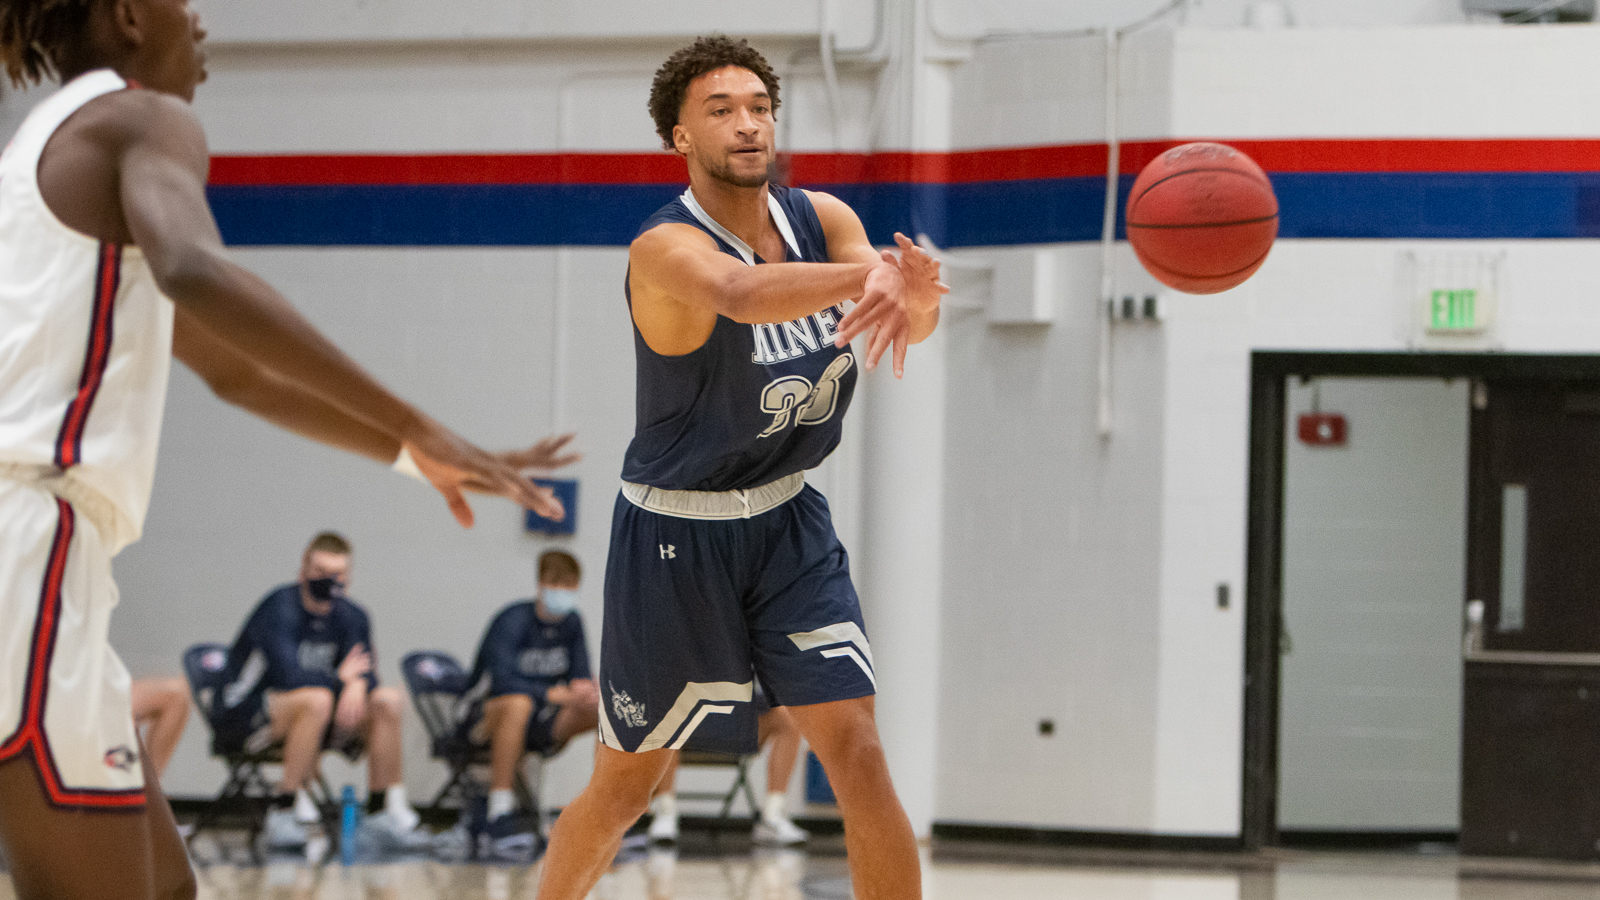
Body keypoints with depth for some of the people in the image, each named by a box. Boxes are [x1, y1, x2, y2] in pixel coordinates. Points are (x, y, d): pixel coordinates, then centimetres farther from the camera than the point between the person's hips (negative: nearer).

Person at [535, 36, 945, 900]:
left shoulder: (821, 219, -4)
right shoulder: (665, 249, -23)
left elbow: (908, 325, -20)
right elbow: (740, 294, -46)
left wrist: (912, 294, -46)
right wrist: (866, 276, -65)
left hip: (787, 524, 4)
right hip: (673, 536, -4)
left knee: (856, 751, -9)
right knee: (624, 786, 9)